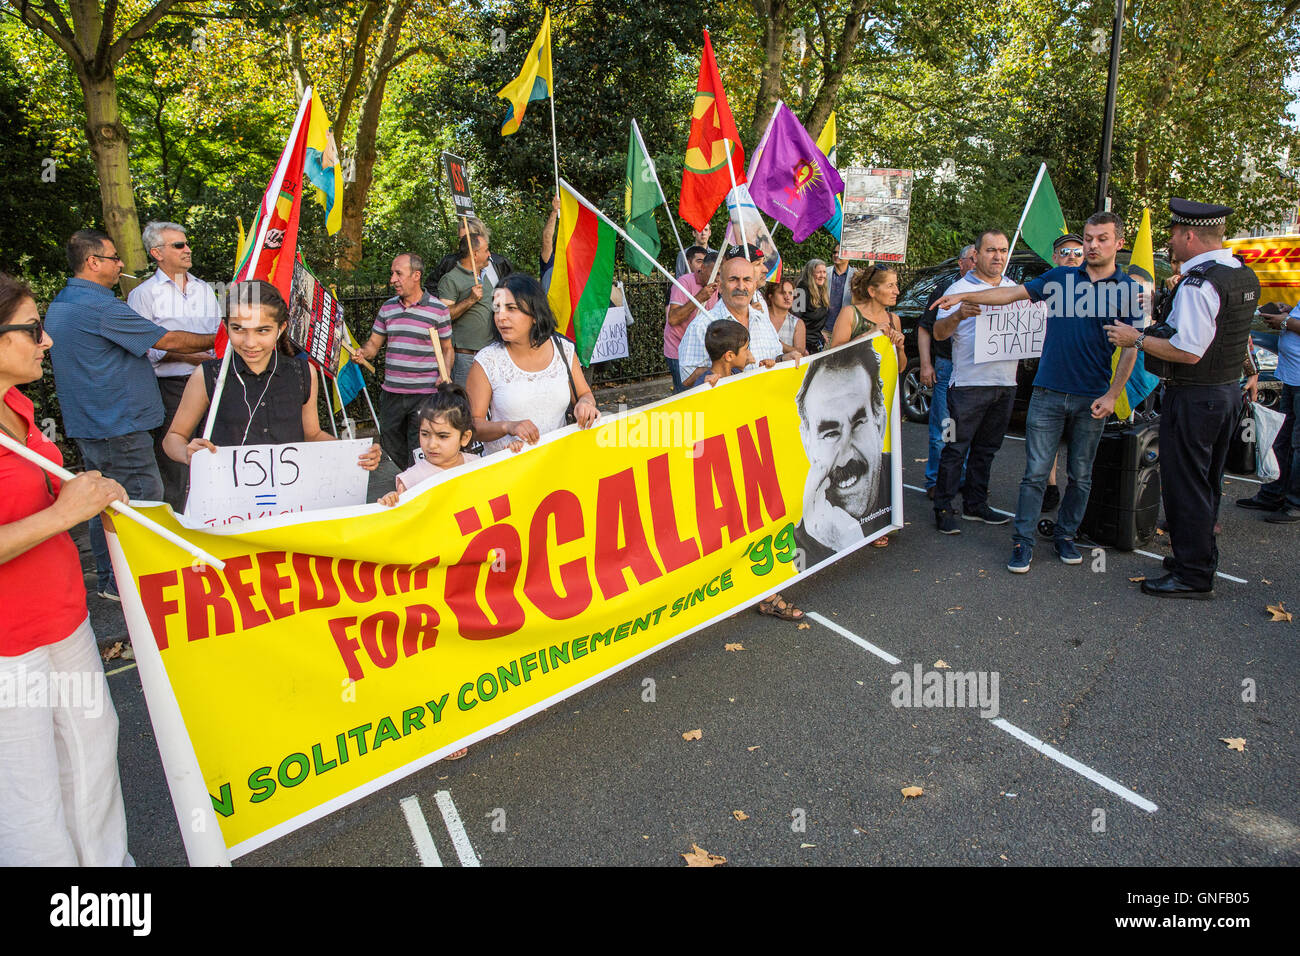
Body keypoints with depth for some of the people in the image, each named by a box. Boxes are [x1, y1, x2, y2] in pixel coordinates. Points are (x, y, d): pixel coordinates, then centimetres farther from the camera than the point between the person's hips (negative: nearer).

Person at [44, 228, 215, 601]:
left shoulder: (59, 305, 14)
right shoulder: (100, 306, -18)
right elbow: (169, 340, -15)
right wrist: (216, 341, -2)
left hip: (86, 425, 10)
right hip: (119, 424, -10)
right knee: (144, 500, -2)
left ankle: (108, 577, 27)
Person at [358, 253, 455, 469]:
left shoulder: (438, 309, -2)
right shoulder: (387, 308, 11)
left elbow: (447, 349, 5)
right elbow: (373, 344, 15)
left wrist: (444, 374, -13)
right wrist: (361, 353, -7)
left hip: (424, 394, -5)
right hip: (391, 393, 5)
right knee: (392, 446, 14)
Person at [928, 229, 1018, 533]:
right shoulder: (960, 289, -2)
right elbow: (939, 333, -10)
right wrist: (958, 315, -28)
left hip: (1005, 382, 6)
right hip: (969, 382, -6)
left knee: (986, 449, 13)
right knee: (957, 448, -4)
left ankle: (975, 504, 23)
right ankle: (943, 508, 3)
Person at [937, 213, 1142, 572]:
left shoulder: (1128, 289, 2)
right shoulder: (1060, 277, 7)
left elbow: (1131, 347, 1)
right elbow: (1013, 293, 8)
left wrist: (1112, 395, -6)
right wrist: (966, 297, -2)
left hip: (1092, 398, 0)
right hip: (1049, 392, 0)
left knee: (1081, 475, 10)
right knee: (1036, 472, -2)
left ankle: (1065, 536, 25)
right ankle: (1023, 542, 5)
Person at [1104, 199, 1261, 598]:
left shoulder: (1199, 284, -22)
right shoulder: (1244, 276, 9)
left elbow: (1188, 352, -26)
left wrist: (1136, 339, -16)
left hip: (1194, 397, -10)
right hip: (1229, 391, 10)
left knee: (1185, 485, -1)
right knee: (1207, 483, 20)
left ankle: (1193, 576, 6)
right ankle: (1203, 557, 33)